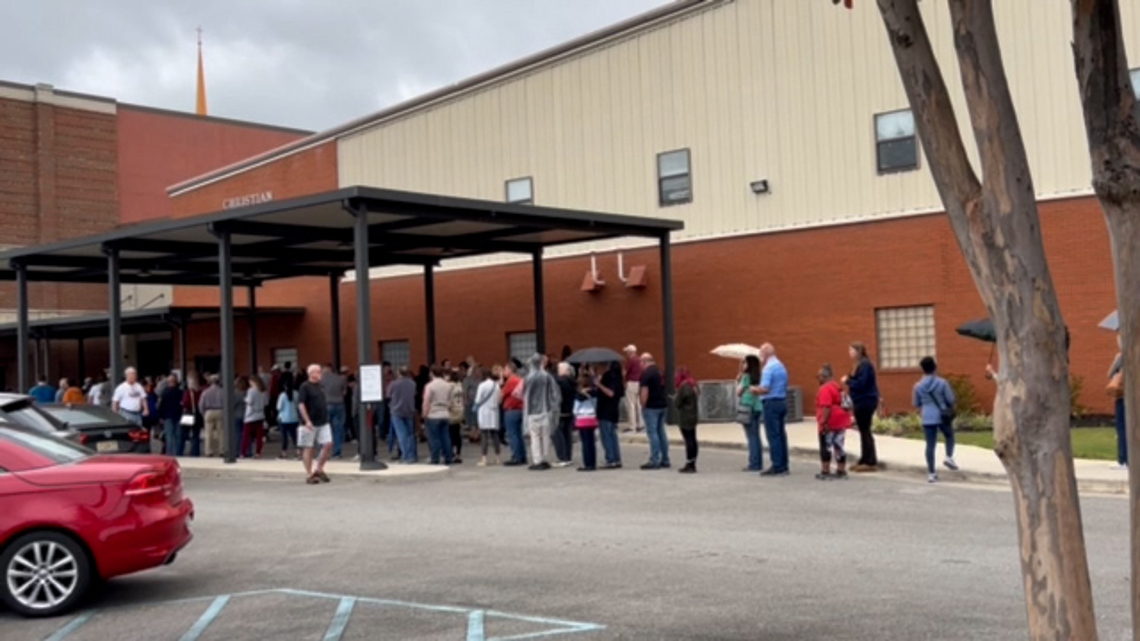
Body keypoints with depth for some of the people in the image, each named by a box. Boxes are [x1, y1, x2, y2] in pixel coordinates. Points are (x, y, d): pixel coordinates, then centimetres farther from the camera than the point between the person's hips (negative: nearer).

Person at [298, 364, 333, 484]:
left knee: (328, 444, -3)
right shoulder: (305, 387, -8)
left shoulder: (322, 385, 12)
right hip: (311, 423, -6)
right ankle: (309, 474, 10)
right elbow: (301, 404, -13)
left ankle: (319, 469, 13)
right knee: (308, 448, 2)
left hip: (323, 422, 6)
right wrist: (307, 421, -20)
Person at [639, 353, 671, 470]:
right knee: (661, 432, 12)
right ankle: (665, 460, 14)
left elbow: (645, 391, -17)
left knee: (652, 433, -5)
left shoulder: (646, 373, -12)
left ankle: (654, 461, -5)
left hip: (651, 406, -8)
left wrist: (643, 406, -9)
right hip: (663, 404, 8)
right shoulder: (659, 371, 13)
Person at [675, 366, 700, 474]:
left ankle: (689, 465, -6)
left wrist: (674, 400, 8)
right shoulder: (694, 386, 11)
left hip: (685, 418, -9)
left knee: (689, 440, -7)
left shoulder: (684, 387, -17)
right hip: (693, 417, 9)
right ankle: (692, 464, 17)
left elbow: (677, 404, -14)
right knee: (692, 440, 12)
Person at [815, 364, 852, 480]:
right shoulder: (838, 387, 16)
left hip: (830, 424, -9)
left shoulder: (825, 388, -14)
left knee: (826, 447, -1)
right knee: (839, 446, 12)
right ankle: (841, 471, 17)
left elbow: (826, 407, -23)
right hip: (841, 423, 9)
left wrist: (824, 422, -22)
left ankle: (825, 472, 2)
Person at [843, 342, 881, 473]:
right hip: (862, 402, 10)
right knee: (864, 431, 13)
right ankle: (864, 461, 19)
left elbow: (860, 383, -22)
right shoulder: (861, 364, 15)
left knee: (865, 431, -6)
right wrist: (849, 380, 3)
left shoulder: (864, 365, -16)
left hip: (865, 402, -10)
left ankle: (870, 462, -2)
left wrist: (848, 381, -9)